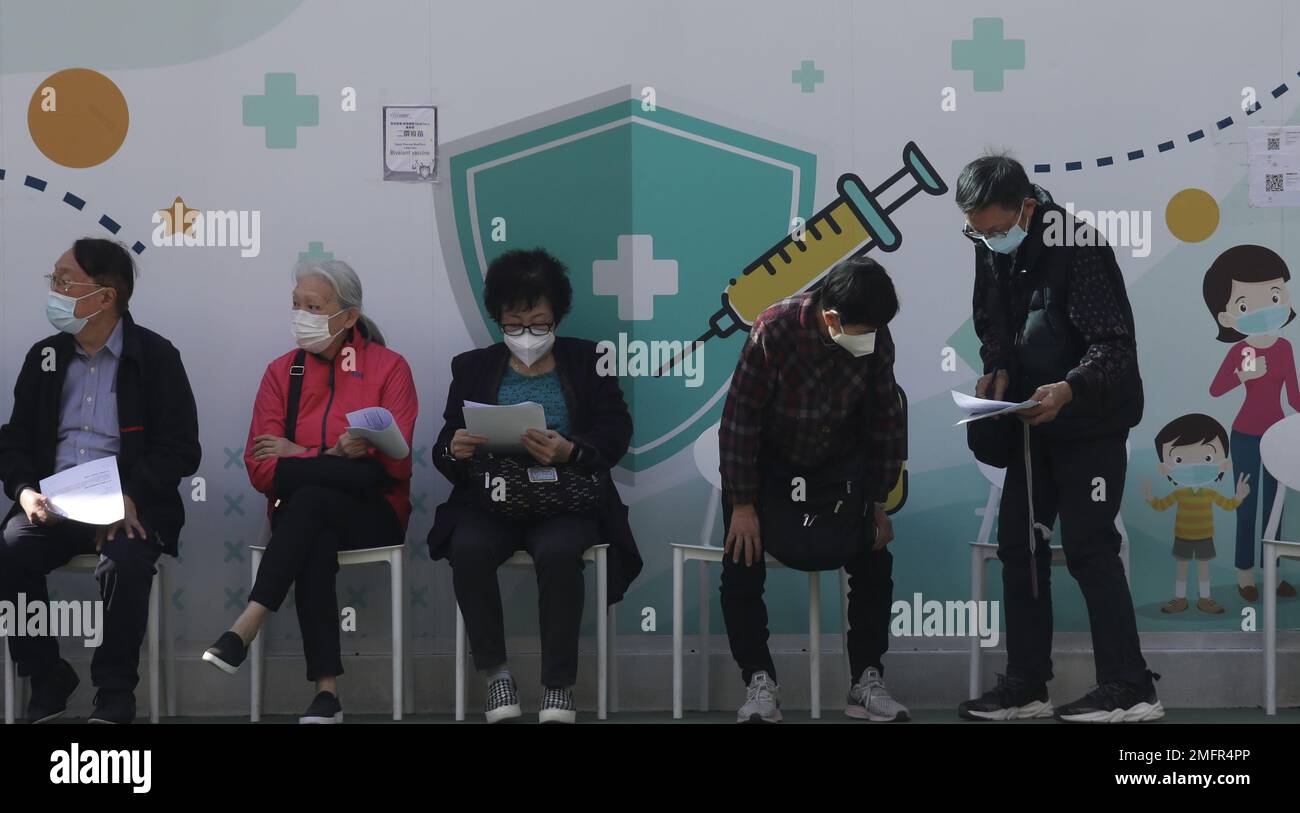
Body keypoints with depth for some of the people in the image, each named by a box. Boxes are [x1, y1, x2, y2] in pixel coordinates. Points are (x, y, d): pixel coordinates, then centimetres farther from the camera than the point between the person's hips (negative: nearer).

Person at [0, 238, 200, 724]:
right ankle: (48, 681, -7)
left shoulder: (155, 357, 1)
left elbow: (181, 450, -3)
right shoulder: (44, 357, 14)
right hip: (53, 503, 4)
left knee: (124, 563, -34)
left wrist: (132, 497, -19)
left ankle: (115, 692, -14)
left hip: (129, 505, -4)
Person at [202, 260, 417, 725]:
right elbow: (260, 469, -1)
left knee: (309, 497, -35)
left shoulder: (389, 368, 1)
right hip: (304, 517, 2)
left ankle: (247, 627, -38)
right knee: (315, 546, -35)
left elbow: (396, 464, -10)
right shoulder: (282, 372, 9)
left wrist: (300, 458, -9)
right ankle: (326, 692, -39)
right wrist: (335, 458, -15)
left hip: (372, 518, -2)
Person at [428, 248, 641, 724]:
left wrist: (568, 452, -23)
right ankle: (495, 673, -20)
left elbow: (615, 434, -1)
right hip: (491, 500, 2)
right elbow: (443, 448, 8)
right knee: (468, 549, -33)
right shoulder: (473, 368, 14)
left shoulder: (586, 362, 10)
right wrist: (454, 451, -18)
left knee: (558, 552, -35)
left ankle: (560, 684, -25)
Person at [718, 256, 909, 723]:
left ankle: (867, 683, 4)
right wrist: (743, 505, -19)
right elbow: (740, 418, -22)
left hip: (839, 466, 3)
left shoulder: (877, 341, -18)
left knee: (874, 562, -6)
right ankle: (759, 682, -4)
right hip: (767, 462, -3)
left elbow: (885, 421, -4)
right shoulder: (774, 331, -29)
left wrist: (878, 502, -1)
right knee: (742, 563, -15)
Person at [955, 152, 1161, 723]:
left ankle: (1130, 689, -4)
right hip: (1032, 418, 8)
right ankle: (1026, 685, 15)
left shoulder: (1078, 246, -21)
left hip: (1092, 418, -8)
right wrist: (997, 369, -6)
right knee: (1018, 543, 8)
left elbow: (1114, 344, -23)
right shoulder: (991, 250, 2)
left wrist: (1068, 388, -40)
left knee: (1087, 547, -10)